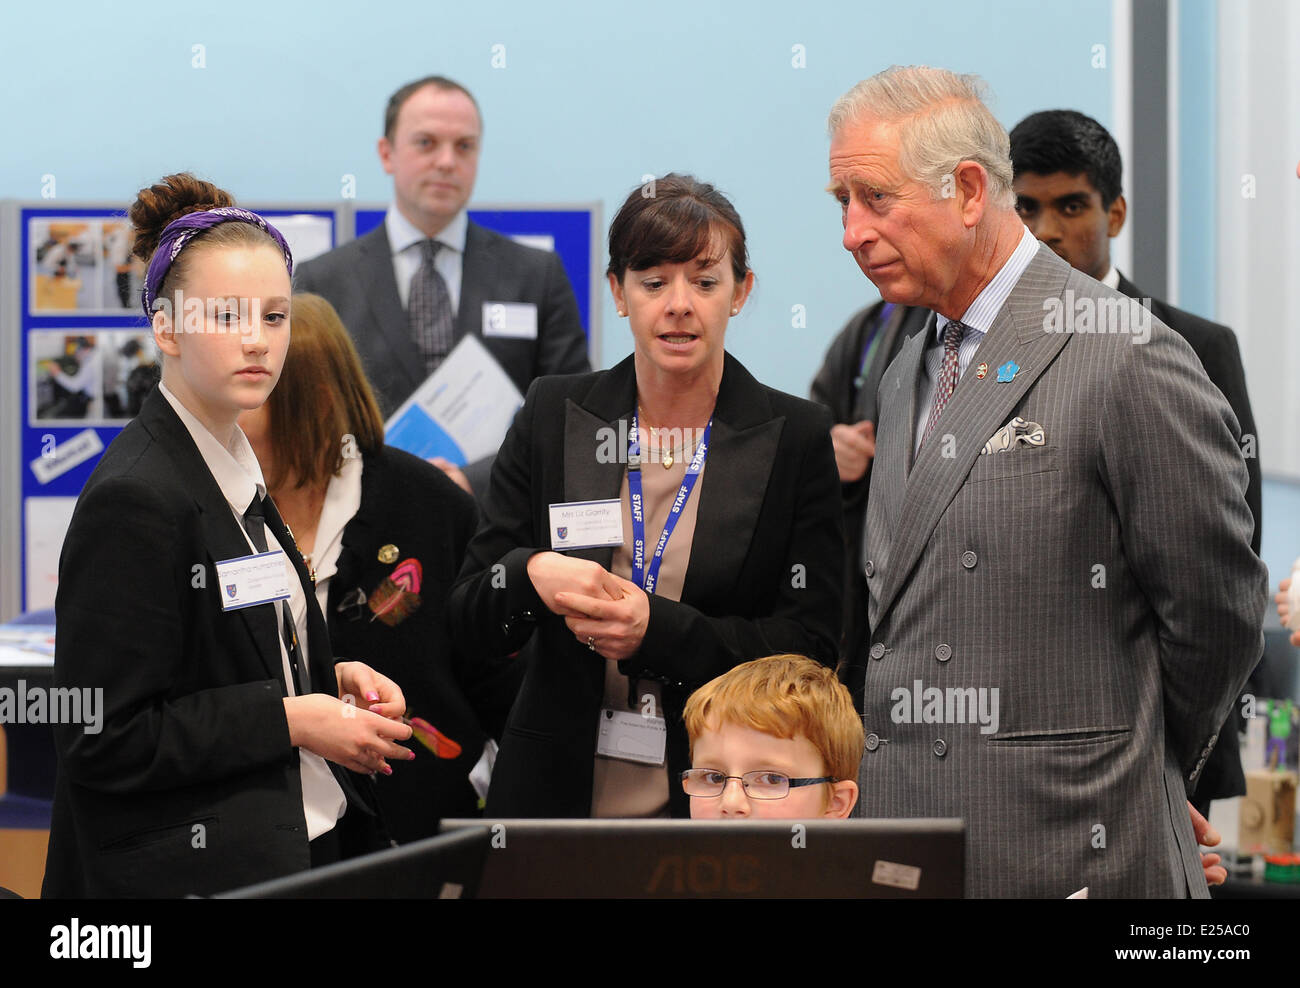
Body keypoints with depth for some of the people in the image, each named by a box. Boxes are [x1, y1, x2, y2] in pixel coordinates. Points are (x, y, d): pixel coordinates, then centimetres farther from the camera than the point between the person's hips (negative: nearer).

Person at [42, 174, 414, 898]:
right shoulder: (136, 498, -18)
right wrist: (292, 720, -19)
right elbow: (103, 743, -20)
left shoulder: (232, 464, 10)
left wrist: (333, 680, 4)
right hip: (190, 872, -9)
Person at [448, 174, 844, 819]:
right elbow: (469, 621, 5)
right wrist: (532, 574, -17)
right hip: (558, 791, 1)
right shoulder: (552, 417, 5)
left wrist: (656, 631, -18)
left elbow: (811, 644, -5)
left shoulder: (796, 437, 0)